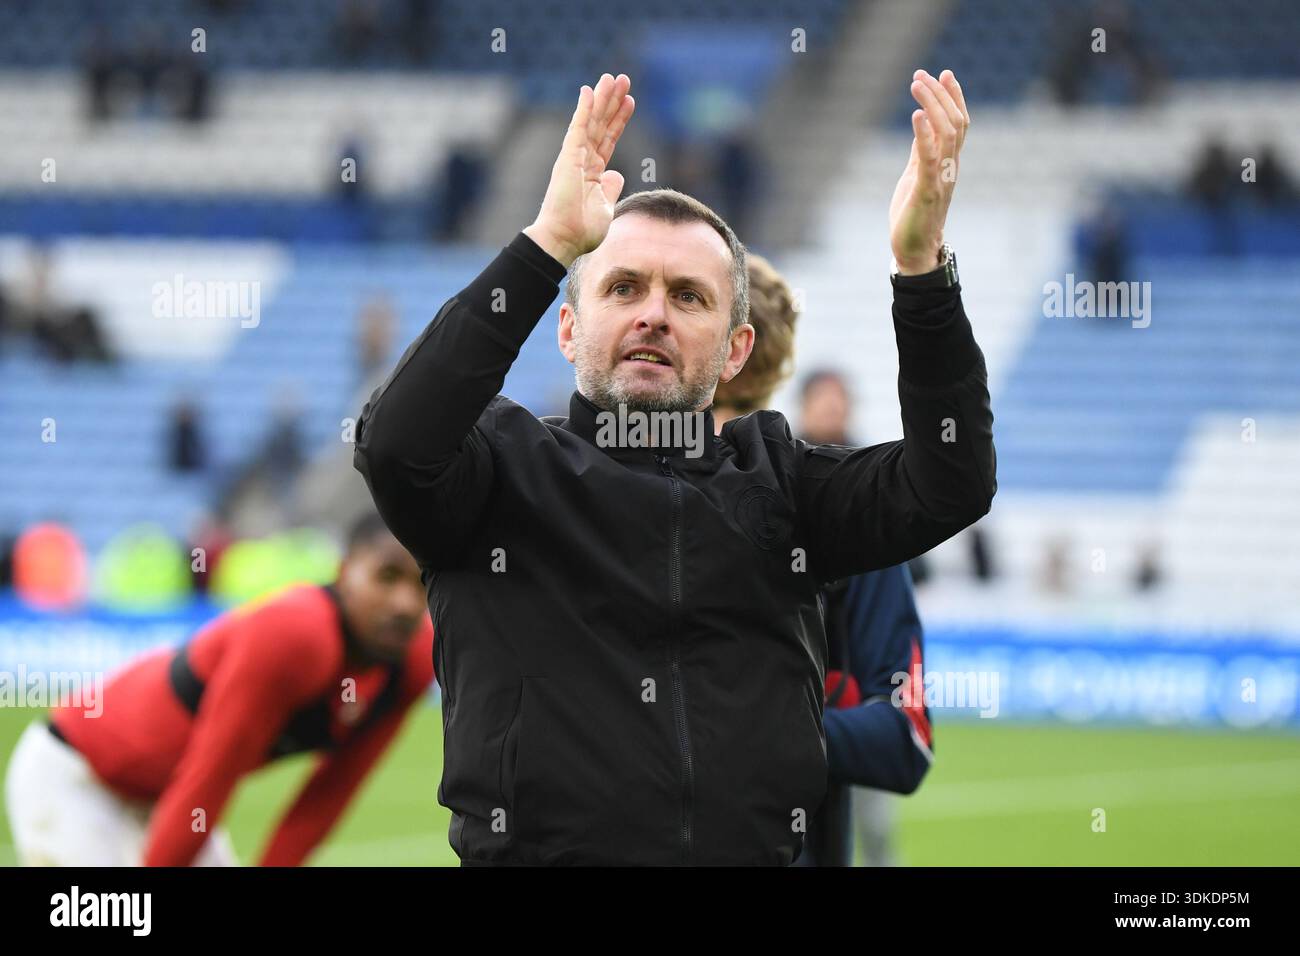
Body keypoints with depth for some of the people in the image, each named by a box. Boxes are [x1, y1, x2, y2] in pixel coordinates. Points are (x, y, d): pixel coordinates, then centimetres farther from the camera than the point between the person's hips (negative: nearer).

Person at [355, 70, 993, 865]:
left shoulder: (773, 477, 16)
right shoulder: (506, 463, 8)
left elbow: (947, 487, 3)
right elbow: (398, 443, -13)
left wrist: (922, 263, -8)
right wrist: (548, 244, -16)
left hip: (759, 849, 3)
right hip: (537, 854, -3)